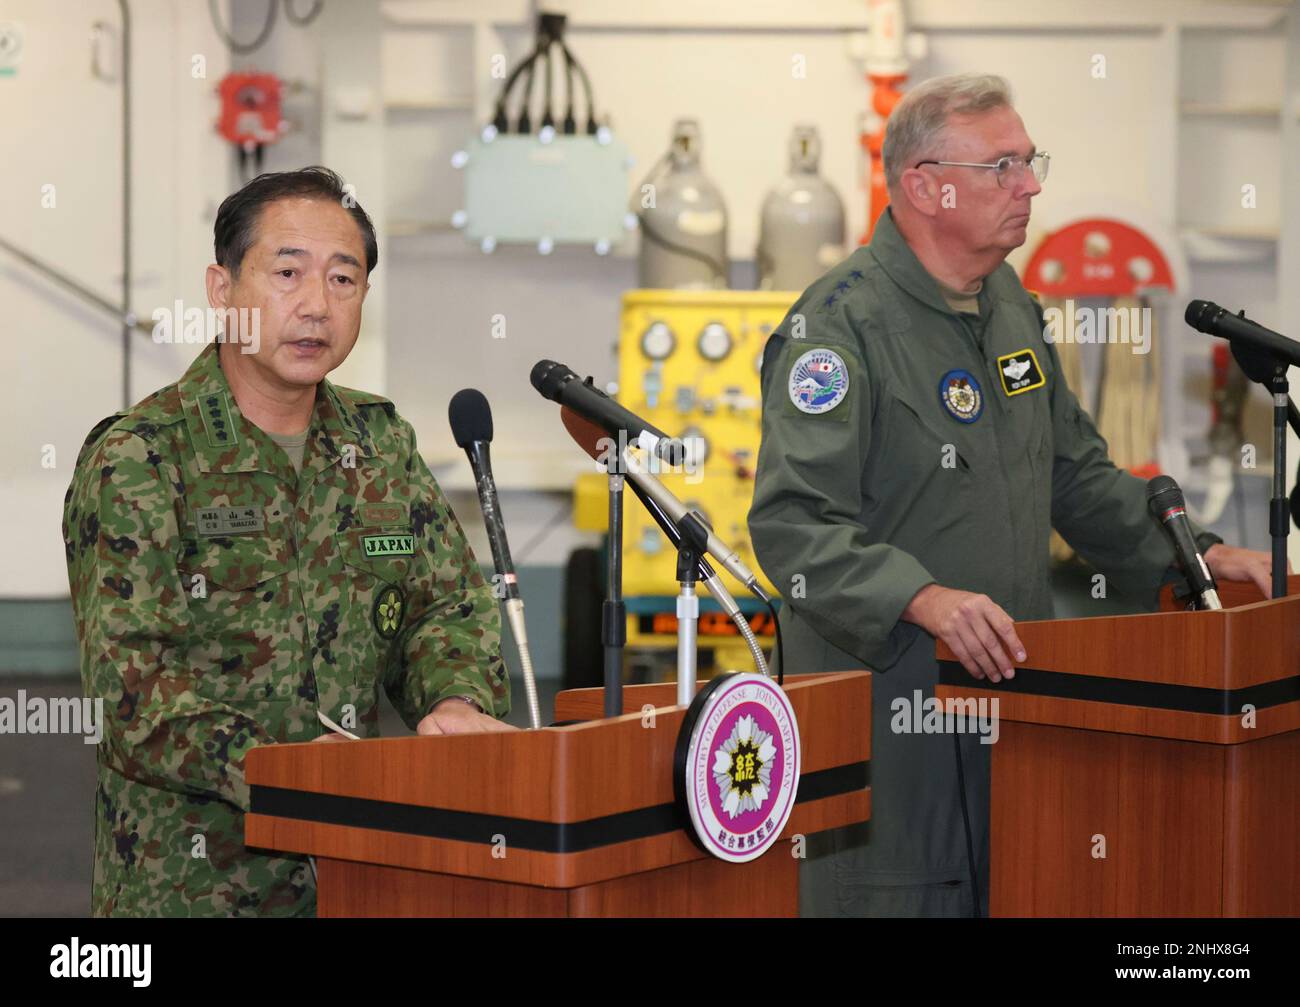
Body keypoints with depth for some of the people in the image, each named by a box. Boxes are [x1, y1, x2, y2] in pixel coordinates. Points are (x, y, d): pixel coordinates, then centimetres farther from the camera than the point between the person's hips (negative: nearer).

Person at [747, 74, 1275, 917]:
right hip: (887, 699, -8)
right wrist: (925, 601, -37)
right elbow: (793, 523, -24)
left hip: (1009, 686, 8)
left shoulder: (1009, 304, 13)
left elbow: (1075, 473, 23)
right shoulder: (842, 324, -16)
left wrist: (1192, 554, 11)